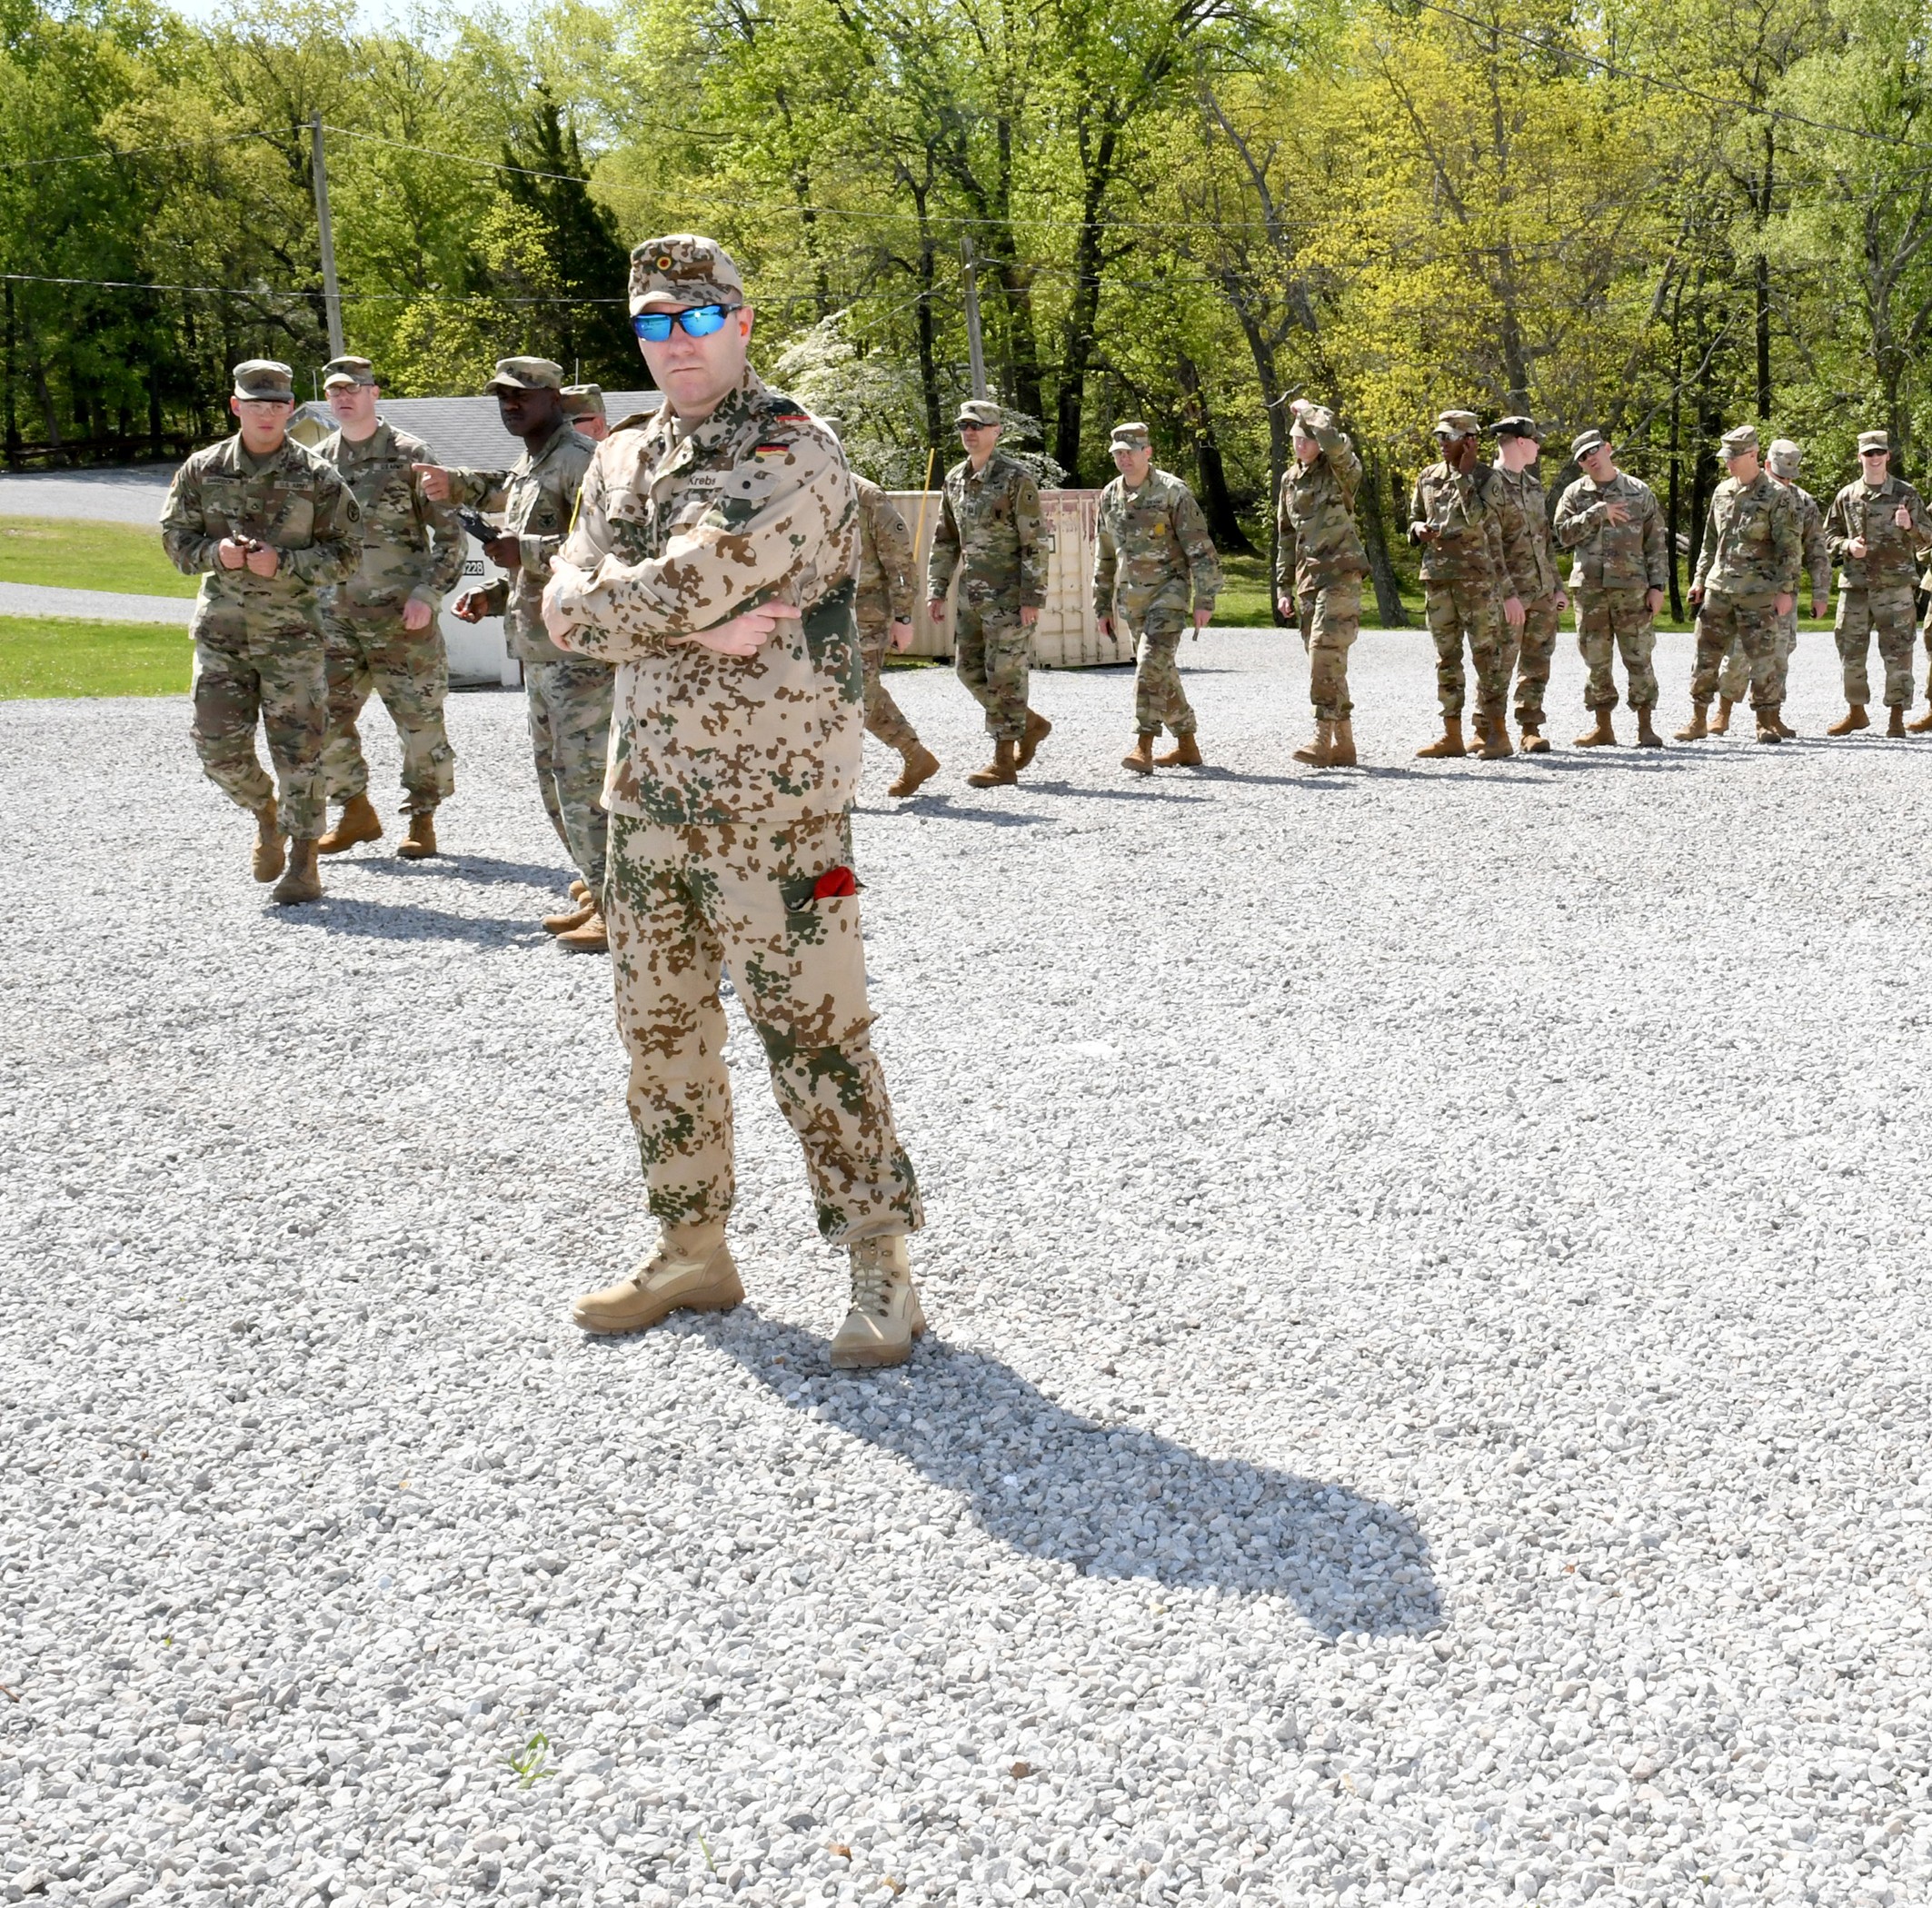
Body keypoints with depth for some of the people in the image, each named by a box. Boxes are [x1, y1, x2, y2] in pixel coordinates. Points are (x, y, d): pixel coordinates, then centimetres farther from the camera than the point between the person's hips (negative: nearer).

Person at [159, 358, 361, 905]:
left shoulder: (317, 477, -2)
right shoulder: (202, 470, 5)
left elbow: (345, 553, -2)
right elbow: (175, 539, 9)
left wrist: (283, 563, -17)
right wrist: (216, 552, -12)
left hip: (291, 632, -2)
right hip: (220, 629, 3)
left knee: (298, 747, -4)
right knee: (218, 746, -1)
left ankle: (304, 863, 5)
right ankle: (265, 813, 29)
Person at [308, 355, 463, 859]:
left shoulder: (410, 456, -3)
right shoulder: (317, 462, 11)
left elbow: (450, 533, -3)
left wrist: (428, 593, -13)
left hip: (401, 615, -5)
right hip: (335, 614, 5)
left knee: (419, 720, 0)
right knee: (325, 716, 2)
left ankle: (422, 821, 11)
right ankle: (356, 813, 17)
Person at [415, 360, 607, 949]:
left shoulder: (578, 461, -11)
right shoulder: (524, 471, 19)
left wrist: (526, 550, -23)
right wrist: (491, 595, 12)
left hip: (580, 650, -10)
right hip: (540, 652, 10)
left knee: (584, 780, -10)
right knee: (554, 781, 15)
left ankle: (617, 910, -5)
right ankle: (594, 889, 27)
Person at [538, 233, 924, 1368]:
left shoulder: (795, 455, -10)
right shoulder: (622, 462, 13)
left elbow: (680, 584, -21)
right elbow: (568, 611, 0)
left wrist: (609, 602, -2)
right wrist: (698, 627, -13)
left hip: (774, 806, -7)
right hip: (647, 797, 7)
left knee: (814, 1031, -6)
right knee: (661, 1029, 12)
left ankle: (882, 1274, 3)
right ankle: (693, 1251, 26)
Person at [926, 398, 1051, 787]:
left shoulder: (1016, 478, -10)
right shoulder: (955, 479, 11)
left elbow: (1034, 542, -13)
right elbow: (945, 541, 17)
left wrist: (1032, 597, -17)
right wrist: (936, 591, 10)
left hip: (1009, 594, -8)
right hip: (972, 592, 8)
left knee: (1005, 673, -5)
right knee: (969, 668, 9)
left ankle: (1004, 761, 0)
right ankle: (1030, 725, 27)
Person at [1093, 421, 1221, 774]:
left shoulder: (1173, 492, -10)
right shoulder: (1109, 496, 8)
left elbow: (1200, 550, -11)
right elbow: (1104, 556, 17)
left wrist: (1205, 600, -15)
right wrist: (1102, 606, 16)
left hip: (1168, 590, -7)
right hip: (1131, 597, 7)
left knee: (1152, 665, -19)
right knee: (1162, 671, 11)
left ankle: (1143, 747, -19)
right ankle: (1186, 746, 20)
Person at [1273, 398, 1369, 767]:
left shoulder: (1341, 471, -5)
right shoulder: (1290, 480, 15)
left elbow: (1335, 443, -31)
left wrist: (1309, 410, -14)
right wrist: (1283, 587, 16)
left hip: (1340, 575, -7)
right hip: (1307, 579, 8)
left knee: (1326, 652, -18)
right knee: (1322, 657, 7)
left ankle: (1323, 738, -20)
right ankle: (1343, 744, 13)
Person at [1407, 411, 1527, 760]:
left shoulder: (1486, 478, -3)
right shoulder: (1428, 478, 12)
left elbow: (1478, 519, -18)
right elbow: (1413, 521, 21)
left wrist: (1465, 474, -13)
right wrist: (1419, 530, -2)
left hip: (1476, 577, -5)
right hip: (1436, 575, 5)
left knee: (1486, 654, -4)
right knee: (1446, 657, 6)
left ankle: (1498, 734, 0)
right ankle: (1452, 735, 10)